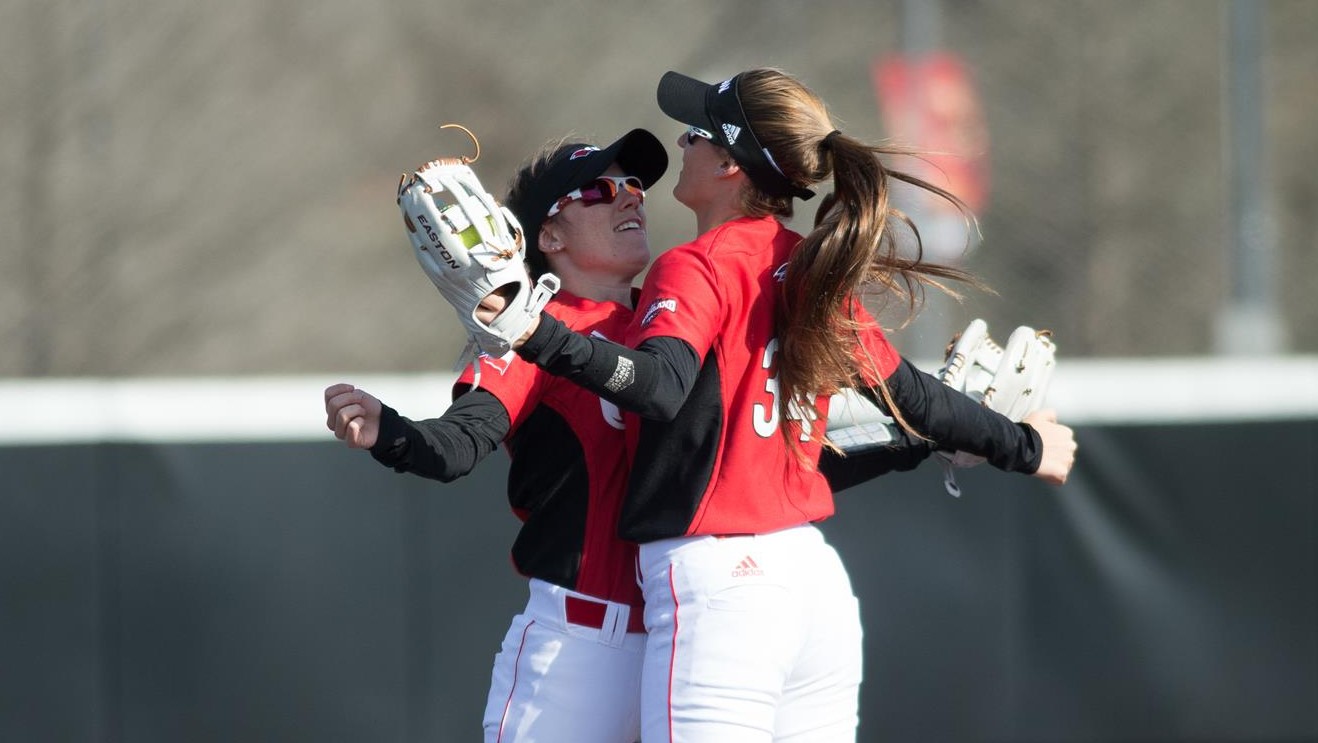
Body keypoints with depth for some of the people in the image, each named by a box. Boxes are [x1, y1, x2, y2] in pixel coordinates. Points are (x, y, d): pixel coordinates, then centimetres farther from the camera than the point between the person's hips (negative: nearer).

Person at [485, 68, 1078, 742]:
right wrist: (1023, 446, 35)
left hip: (717, 584, -8)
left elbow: (660, 387, -27)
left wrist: (542, 338, -41)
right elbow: (911, 396, 19)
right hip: (820, 584, 8)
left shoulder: (697, 268, -9)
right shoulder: (815, 276, 12)